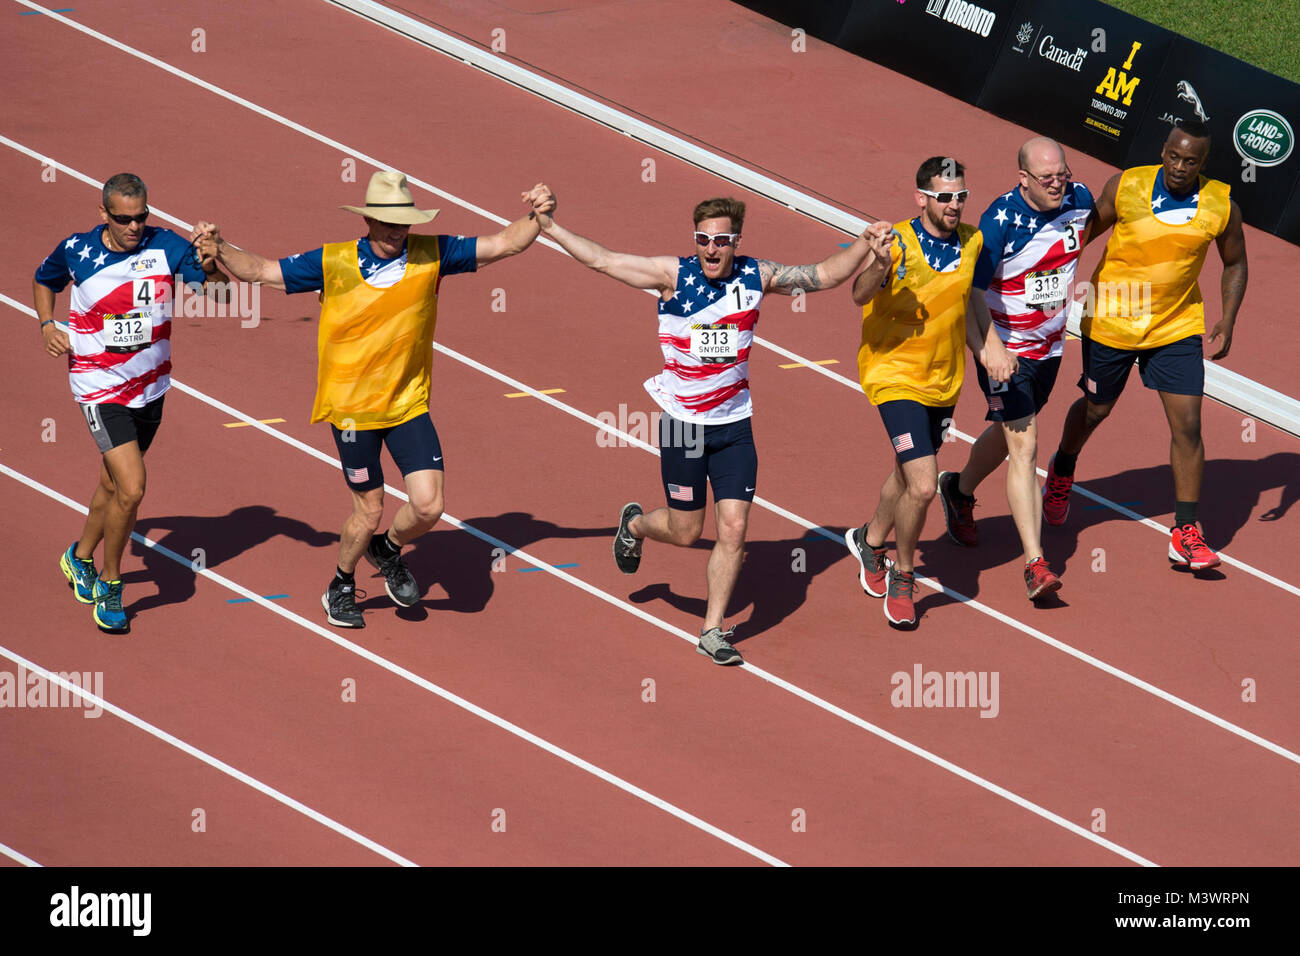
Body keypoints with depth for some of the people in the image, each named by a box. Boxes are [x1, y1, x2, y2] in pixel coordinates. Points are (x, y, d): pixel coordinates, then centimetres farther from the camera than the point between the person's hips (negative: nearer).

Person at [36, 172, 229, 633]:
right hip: (99, 389, -3)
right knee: (131, 488, -16)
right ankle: (109, 587, 4)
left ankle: (81, 557, 48)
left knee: (114, 484, 20)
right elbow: (43, 281, 12)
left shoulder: (164, 246, -11)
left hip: (150, 388, 3)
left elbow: (215, 280, -22)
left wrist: (213, 256, -44)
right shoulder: (75, 250, -10)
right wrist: (47, 325, -5)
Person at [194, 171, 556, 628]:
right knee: (368, 511, 4)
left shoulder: (430, 255, -5)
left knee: (427, 505, -8)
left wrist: (535, 217, -20)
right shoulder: (332, 264, -9)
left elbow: (504, 244, -3)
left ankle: (389, 550, 26)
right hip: (352, 407, -2)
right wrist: (220, 250, -16)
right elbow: (262, 270, 0)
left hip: (409, 404, 2)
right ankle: (342, 587, 32)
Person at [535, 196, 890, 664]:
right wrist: (549, 226, -10)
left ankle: (712, 630, 7)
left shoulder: (756, 276, -2)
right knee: (685, 532, 7)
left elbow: (824, 275, 5)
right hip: (682, 423, -2)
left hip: (734, 425, 2)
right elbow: (603, 260, -8)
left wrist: (864, 243, -8)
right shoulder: (674, 274, -10)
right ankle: (634, 524, 42)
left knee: (734, 527, -6)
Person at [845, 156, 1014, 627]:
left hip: (945, 377, 6)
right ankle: (902, 575, 7)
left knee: (908, 474, 23)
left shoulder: (971, 241, -3)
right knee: (922, 486, -16)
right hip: (896, 373, -6)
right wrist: (878, 267, -58)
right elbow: (859, 296, -38)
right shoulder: (897, 242, -21)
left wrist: (985, 347, 7)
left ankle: (870, 539, 51)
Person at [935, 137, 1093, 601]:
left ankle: (960, 489, 54)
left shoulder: (1078, 201, -8)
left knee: (1009, 431, 24)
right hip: (1006, 348, -6)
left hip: (1050, 345, 6)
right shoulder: (1000, 221, -26)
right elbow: (972, 291, -22)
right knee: (1024, 449, -13)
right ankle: (1035, 565, -15)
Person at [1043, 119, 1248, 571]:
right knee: (1095, 410, 17)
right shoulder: (1126, 187, -15)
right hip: (1110, 323, 0)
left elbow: (1234, 264, 5)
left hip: (1177, 327, 0)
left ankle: (1186, 533, -1)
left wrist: (1227, 321, -5)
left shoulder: (1221, 206, -11)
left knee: (1187, 425, -8)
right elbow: (1084, 232, 0)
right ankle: (1062, 471, 50)